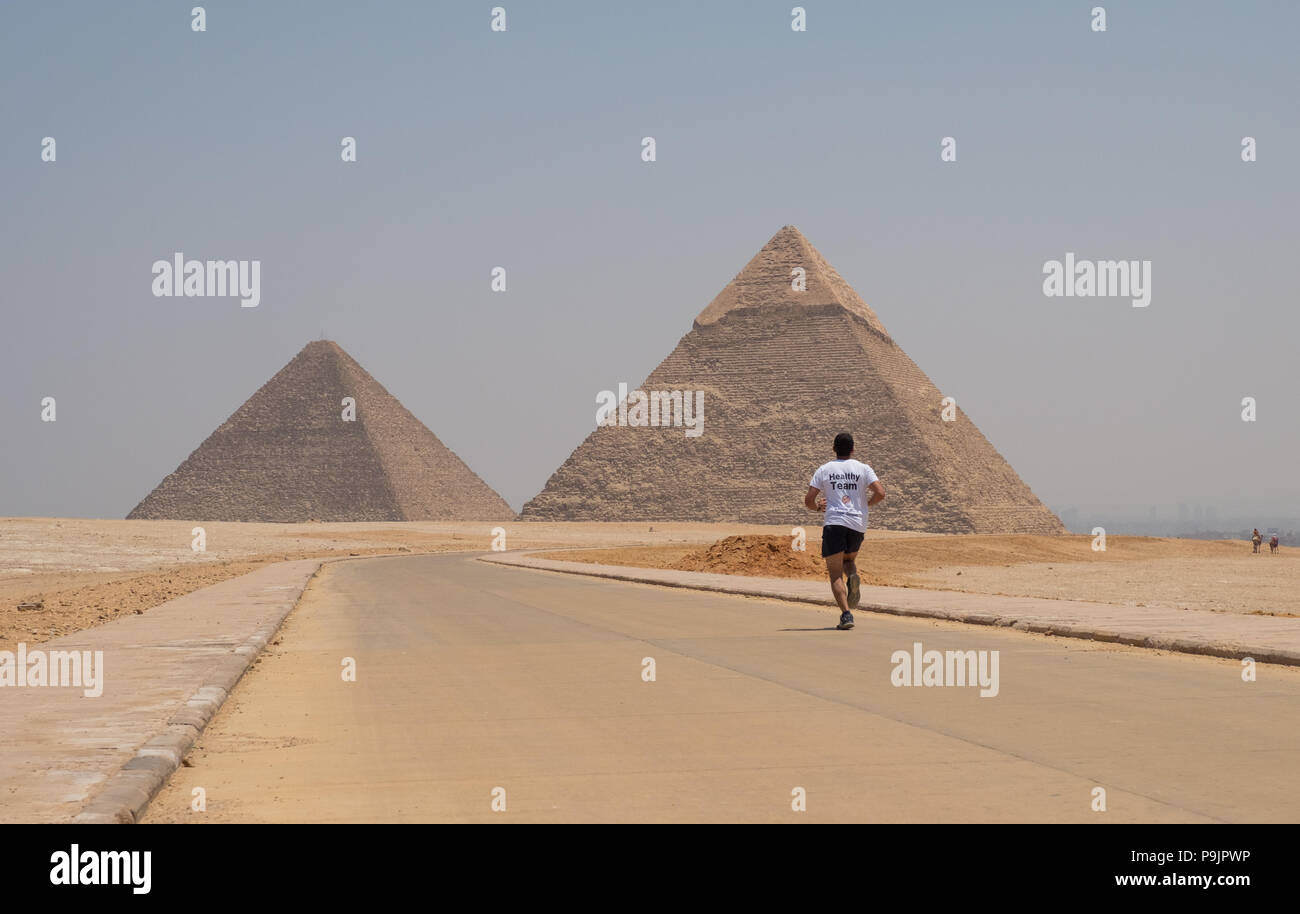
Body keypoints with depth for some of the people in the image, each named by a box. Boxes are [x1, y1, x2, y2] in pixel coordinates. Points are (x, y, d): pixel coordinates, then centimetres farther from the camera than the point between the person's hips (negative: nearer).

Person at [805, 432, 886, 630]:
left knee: (835, 573, 0)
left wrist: (818, 507, 25)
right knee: (849, 559, 28)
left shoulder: (824, 470, 6)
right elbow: (880, 493, -4)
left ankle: (846, 614, -17)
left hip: (834, 523, -2)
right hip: (858, 524, 2)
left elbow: (808, 500, 3)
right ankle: (853, 577, -7)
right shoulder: (863, 469, 7)